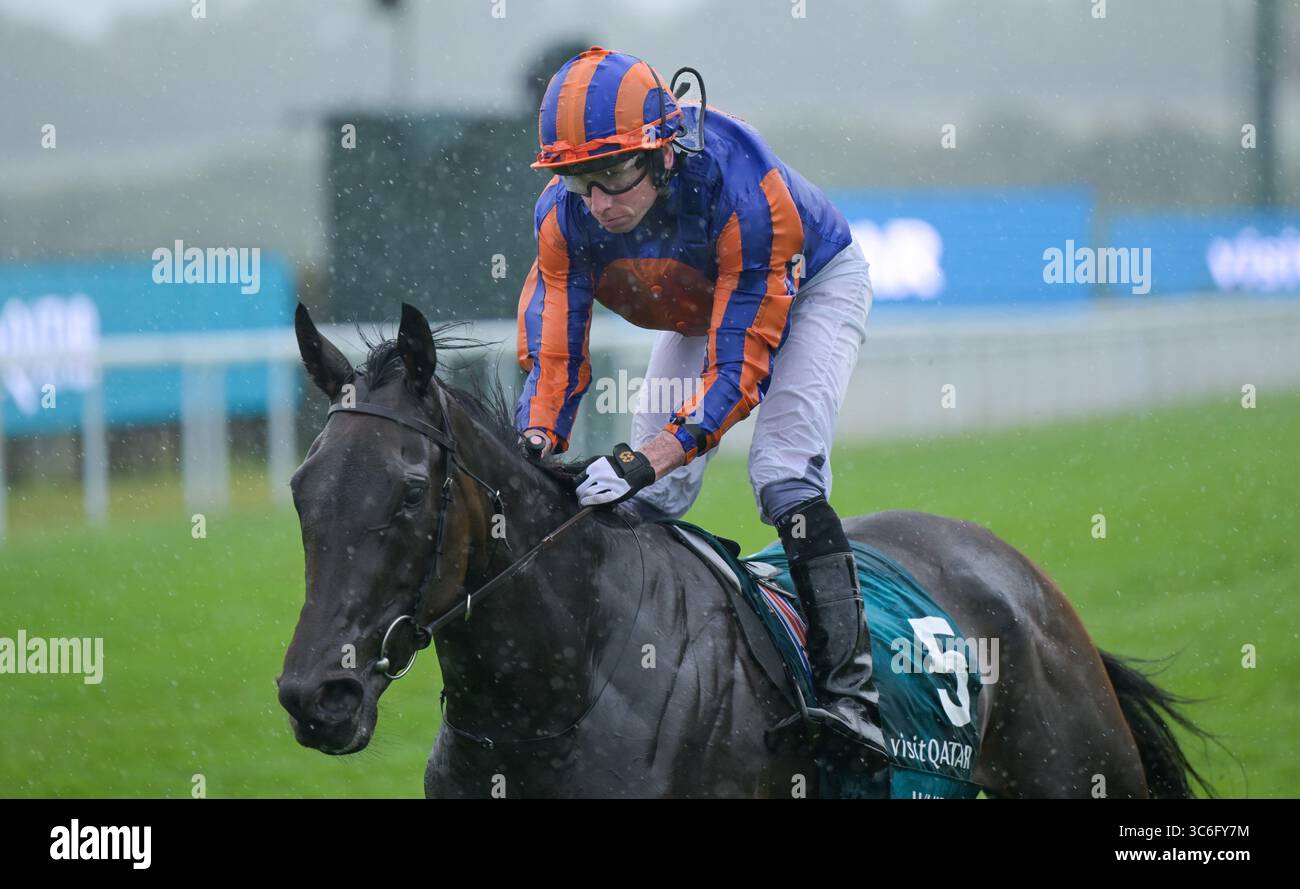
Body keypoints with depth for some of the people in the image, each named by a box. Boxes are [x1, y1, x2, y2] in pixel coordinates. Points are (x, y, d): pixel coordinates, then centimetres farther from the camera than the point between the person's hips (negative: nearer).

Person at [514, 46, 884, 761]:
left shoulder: (745, 193, -43)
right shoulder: (564, 216, -27)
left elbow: (738, 368, -40)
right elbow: (552, 354, -21)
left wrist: (644, 460, -51)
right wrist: (534, 453, -41)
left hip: (813, 283, -6)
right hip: (700, 302, 6)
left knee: (782, 471, -25)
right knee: (649, 497, -4)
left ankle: (849, 691, -29)